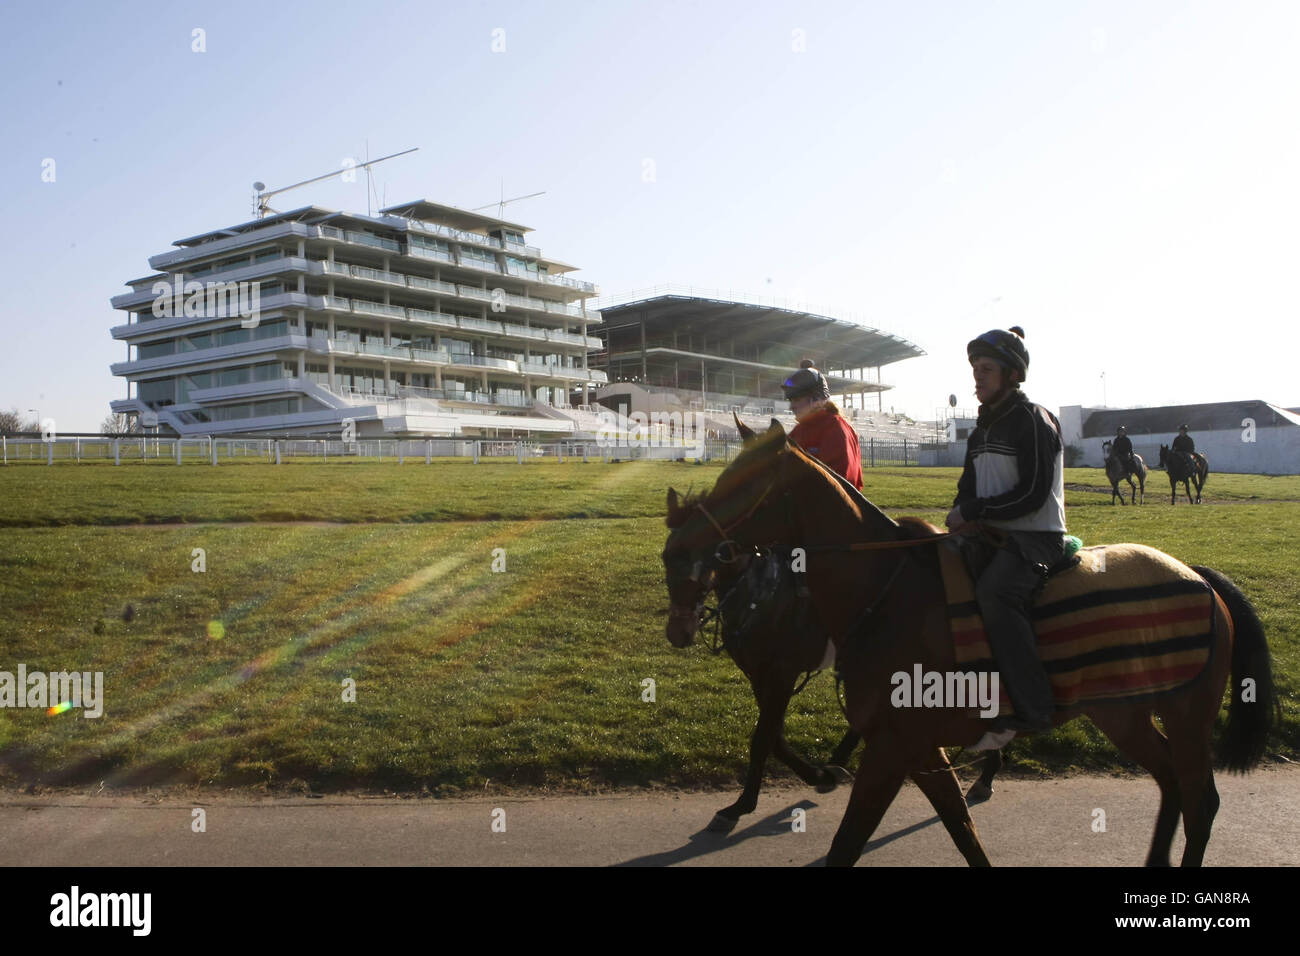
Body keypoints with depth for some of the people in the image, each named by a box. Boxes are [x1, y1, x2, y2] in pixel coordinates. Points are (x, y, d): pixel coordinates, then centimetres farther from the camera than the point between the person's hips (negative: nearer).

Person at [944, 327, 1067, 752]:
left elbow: (1032, 495, -18)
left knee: (994, 593, -33)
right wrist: (962, 515, -2)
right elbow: (969, 486, 20)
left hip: (1036, 537, -9)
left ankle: (1029, 709, -29)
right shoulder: (984, 427, 17)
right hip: (991, 536, 9)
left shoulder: (1034, 421, -10)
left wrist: (974, 511, -17)